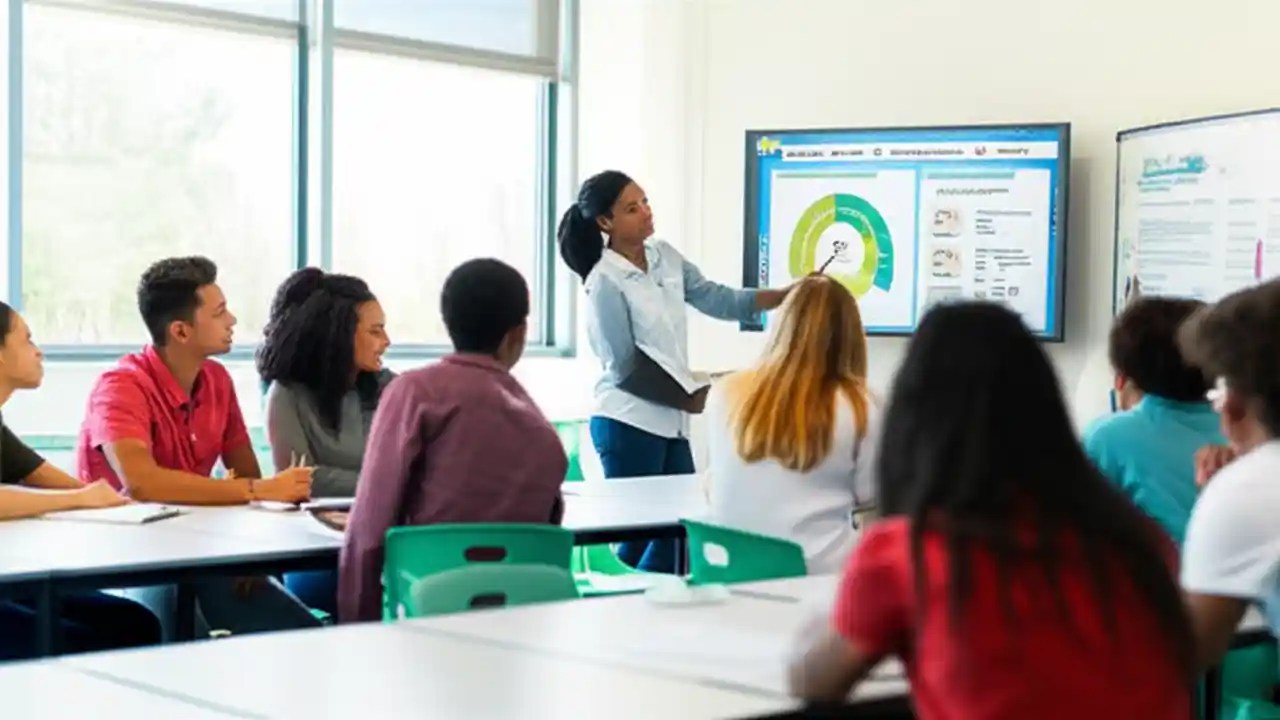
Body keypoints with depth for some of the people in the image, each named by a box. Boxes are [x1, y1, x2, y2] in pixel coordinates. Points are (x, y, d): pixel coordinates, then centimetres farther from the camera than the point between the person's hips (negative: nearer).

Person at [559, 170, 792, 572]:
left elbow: (717, 300, 4)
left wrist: (788, 296, -6)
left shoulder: (665, 257, 8)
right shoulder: (605, 281, -13)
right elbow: (626, 368, -14)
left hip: (670, 420, 7)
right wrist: (686, 398, -16)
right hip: (628, 423, -7)